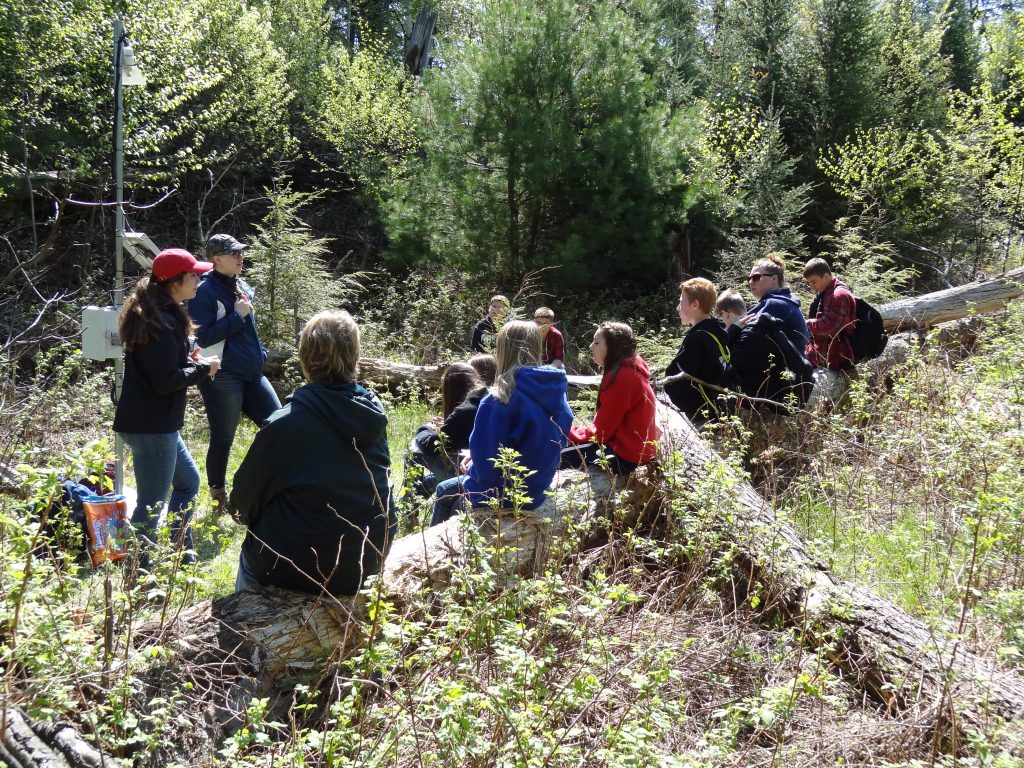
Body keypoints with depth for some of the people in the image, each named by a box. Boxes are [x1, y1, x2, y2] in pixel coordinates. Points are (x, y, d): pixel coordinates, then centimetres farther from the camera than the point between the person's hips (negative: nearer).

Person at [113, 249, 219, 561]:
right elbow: (165, 381, -23)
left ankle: (179, 551, 34)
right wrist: (203, 368, -10)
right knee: (153, 503, -3)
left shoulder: (151, 313, 12)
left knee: (188, 482, 24)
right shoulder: (162, 322, -21)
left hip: (155, 421, 11)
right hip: (152, 425, -11)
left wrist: (190, 359, 7)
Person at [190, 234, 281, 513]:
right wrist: (236, 316, -19)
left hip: (252, 374, 8)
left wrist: (260, 354, 17)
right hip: (222, 378, -8)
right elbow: (202, 337, -19)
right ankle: (218, 498, 18)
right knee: (223, 439, 3)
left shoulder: (242, 287, 12)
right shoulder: (205, 292, -13)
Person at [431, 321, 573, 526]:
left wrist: (472, 467, 2)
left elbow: (485, 465, -23)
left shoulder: (501, 399, -26)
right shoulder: (556, 392, -4)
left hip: (504, 492, -7)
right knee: (445, 489, 25)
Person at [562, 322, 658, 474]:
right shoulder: (628, 369, 11)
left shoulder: (622, 376, -20)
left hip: (626, 455, -10)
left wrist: (567, 433, -4)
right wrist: (571, 432, 4)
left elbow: (601, 432, -17)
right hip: (633, 447, 10)